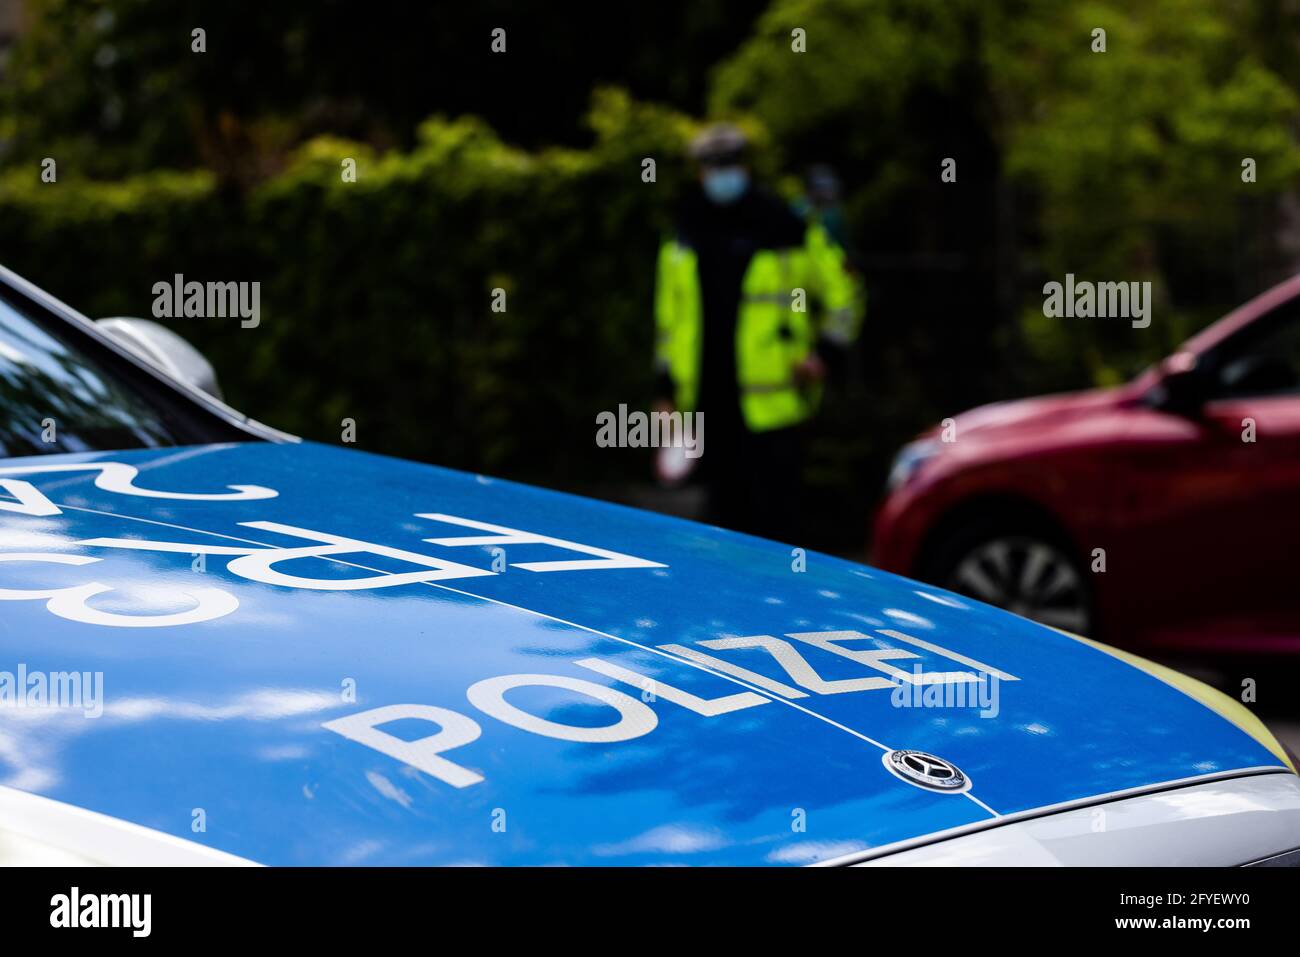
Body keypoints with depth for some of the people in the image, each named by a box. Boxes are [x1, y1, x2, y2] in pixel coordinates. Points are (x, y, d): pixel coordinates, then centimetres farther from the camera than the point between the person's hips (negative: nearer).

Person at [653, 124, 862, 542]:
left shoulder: (786, 227, -1)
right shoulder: (685, 234, 13)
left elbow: (841, 295, 6)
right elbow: (669, 315, 19)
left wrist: (822, 350, -7)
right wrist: (666, 389, 16)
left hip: (771, 407, -5)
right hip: (711, 400, 5)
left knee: (772, 510, -7)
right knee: (725, 507, 11)